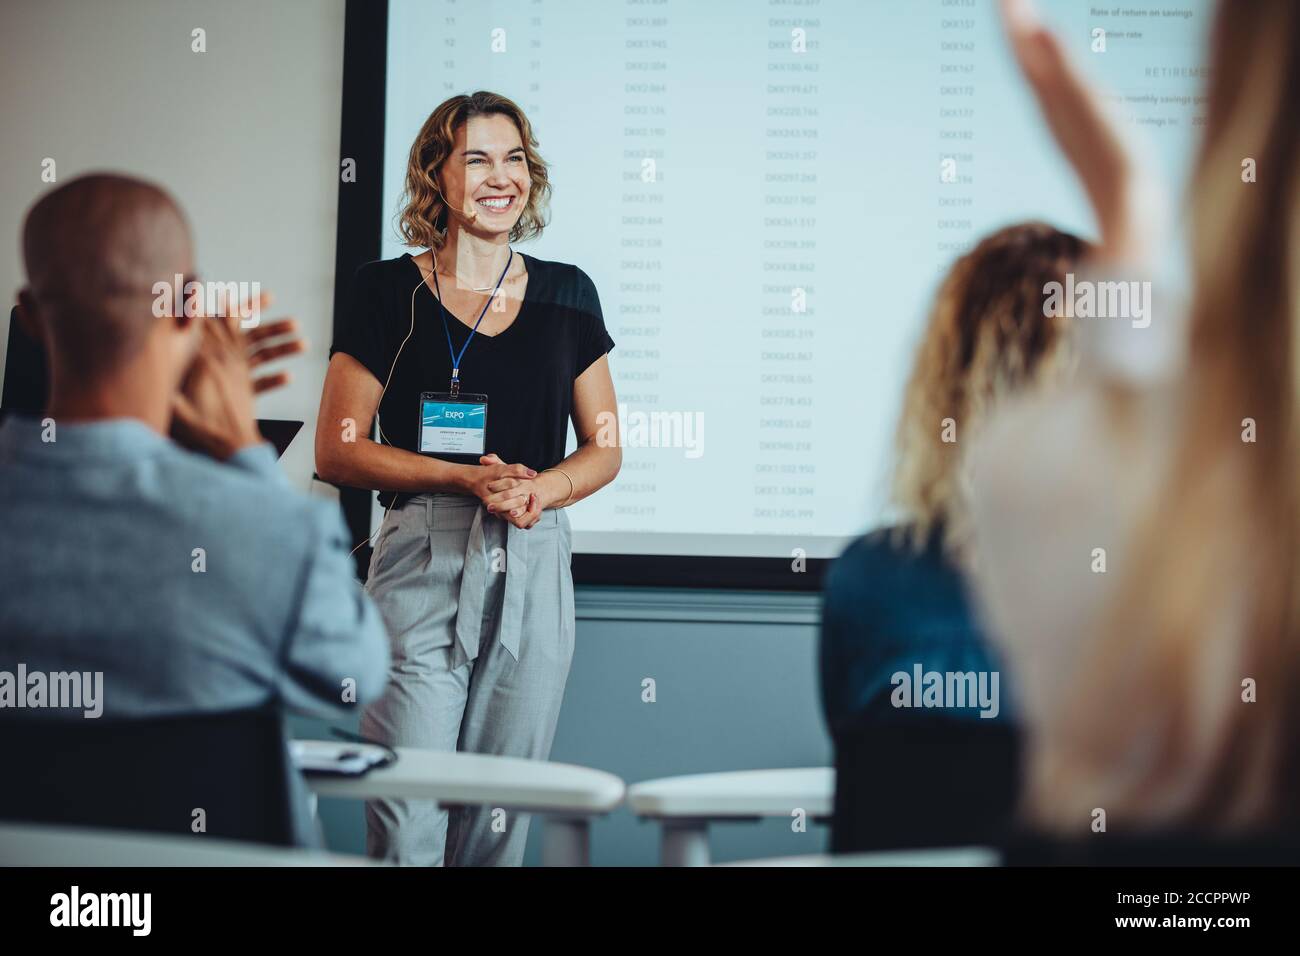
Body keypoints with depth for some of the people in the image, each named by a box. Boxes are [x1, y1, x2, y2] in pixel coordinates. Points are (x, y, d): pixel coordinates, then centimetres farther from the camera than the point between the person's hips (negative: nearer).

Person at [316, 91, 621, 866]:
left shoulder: (567, 294, 11)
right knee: (409, 815, -8)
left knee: (503, 812, 7)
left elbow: (604, 448, 13)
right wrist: (468, 477, -12)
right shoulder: (391, 292, 2)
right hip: (422, 563, -3)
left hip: (534, 566, 3)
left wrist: (542, 489, -9)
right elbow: (338, 451, -1)